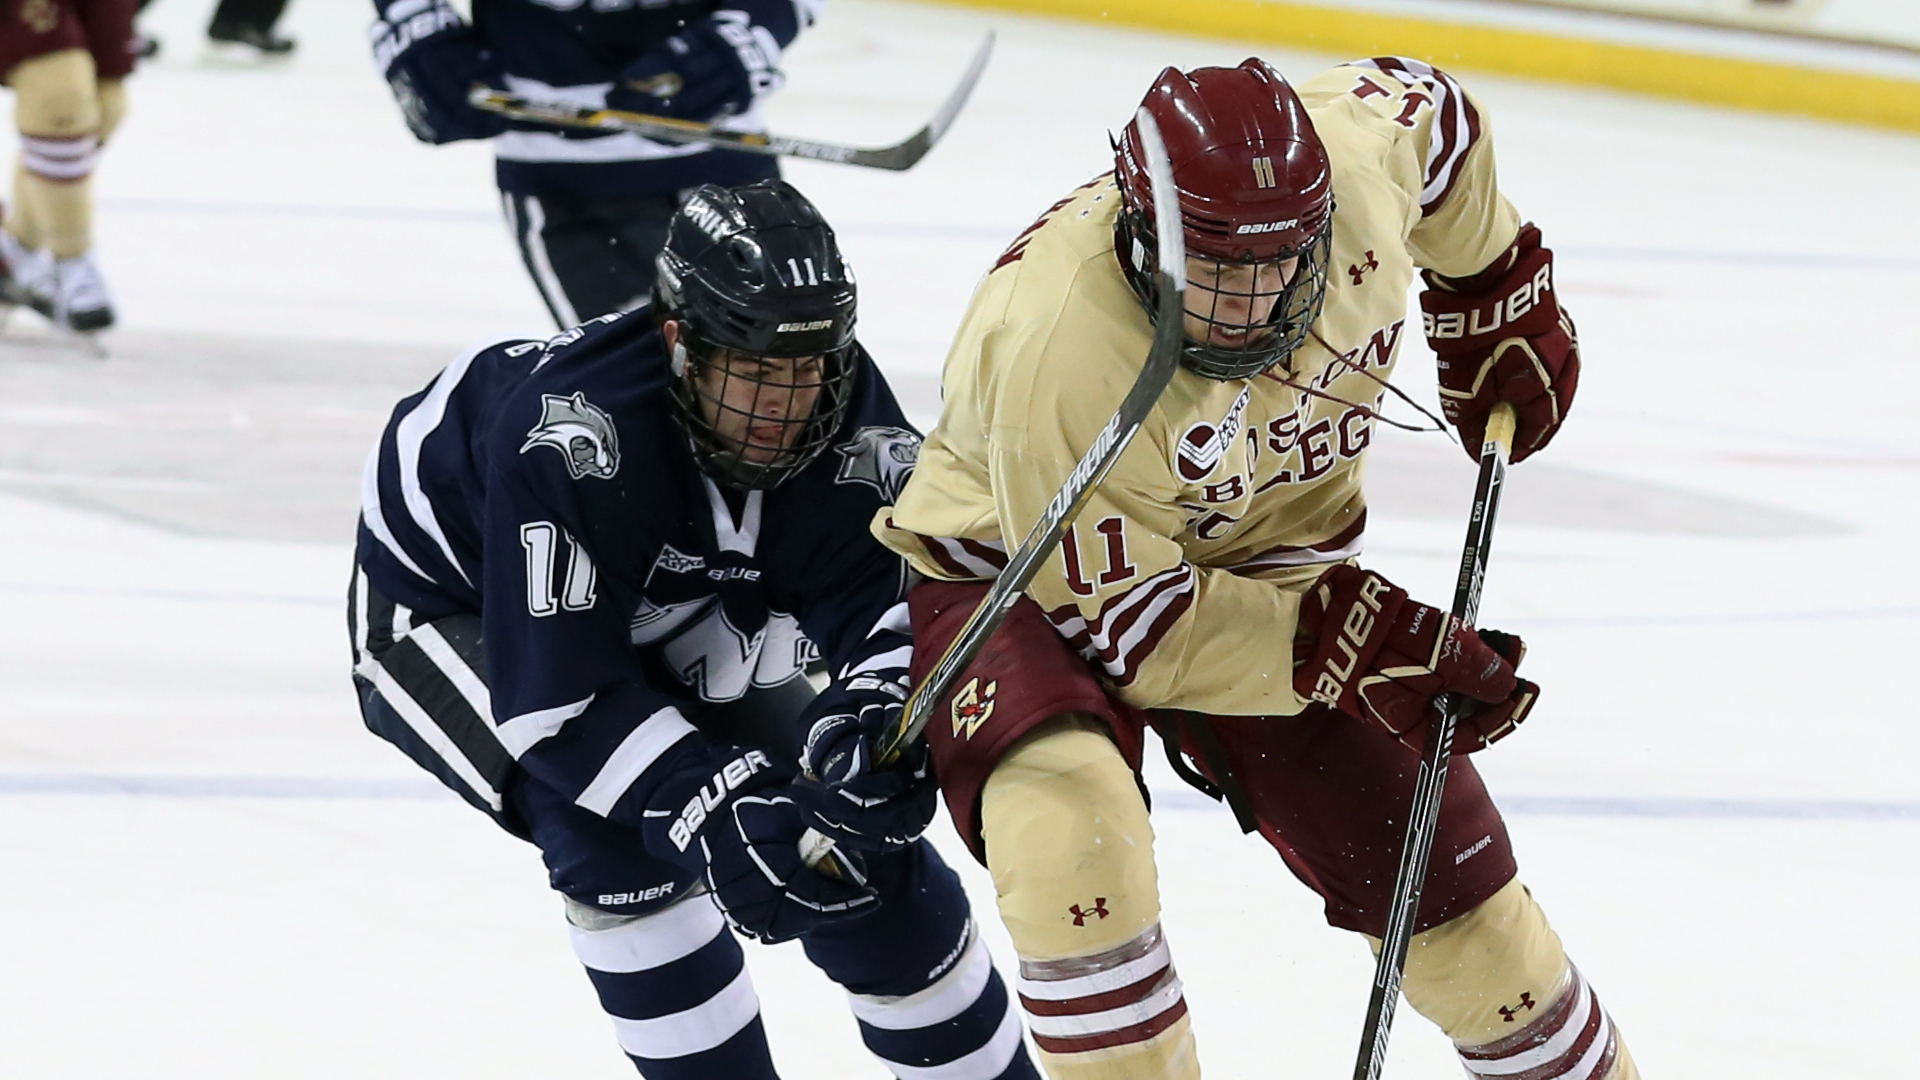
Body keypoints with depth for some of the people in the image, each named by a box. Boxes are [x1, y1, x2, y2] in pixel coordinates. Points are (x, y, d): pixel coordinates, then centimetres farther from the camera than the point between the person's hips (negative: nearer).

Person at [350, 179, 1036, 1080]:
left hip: (672, 635, 5)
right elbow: (557, 689, -40)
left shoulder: (855, 430, -26)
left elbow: (891, 607, -29)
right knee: (613, 833, -30)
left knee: (866, 845, -1)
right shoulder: (572, 436, -42)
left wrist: (874, 723, -51)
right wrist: (712, 804, -46)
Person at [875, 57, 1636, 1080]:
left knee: (1435, 863, 6)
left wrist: (1500, 293, 12)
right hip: (1022, 571, -5)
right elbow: (1124, 620, -28)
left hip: (1258, 555, 5)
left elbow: (1435, 114, 3)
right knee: (1073, 836, -35)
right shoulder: (1056, 350, -38)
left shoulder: (1361, 145, -24)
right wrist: (1358, 646, -30)